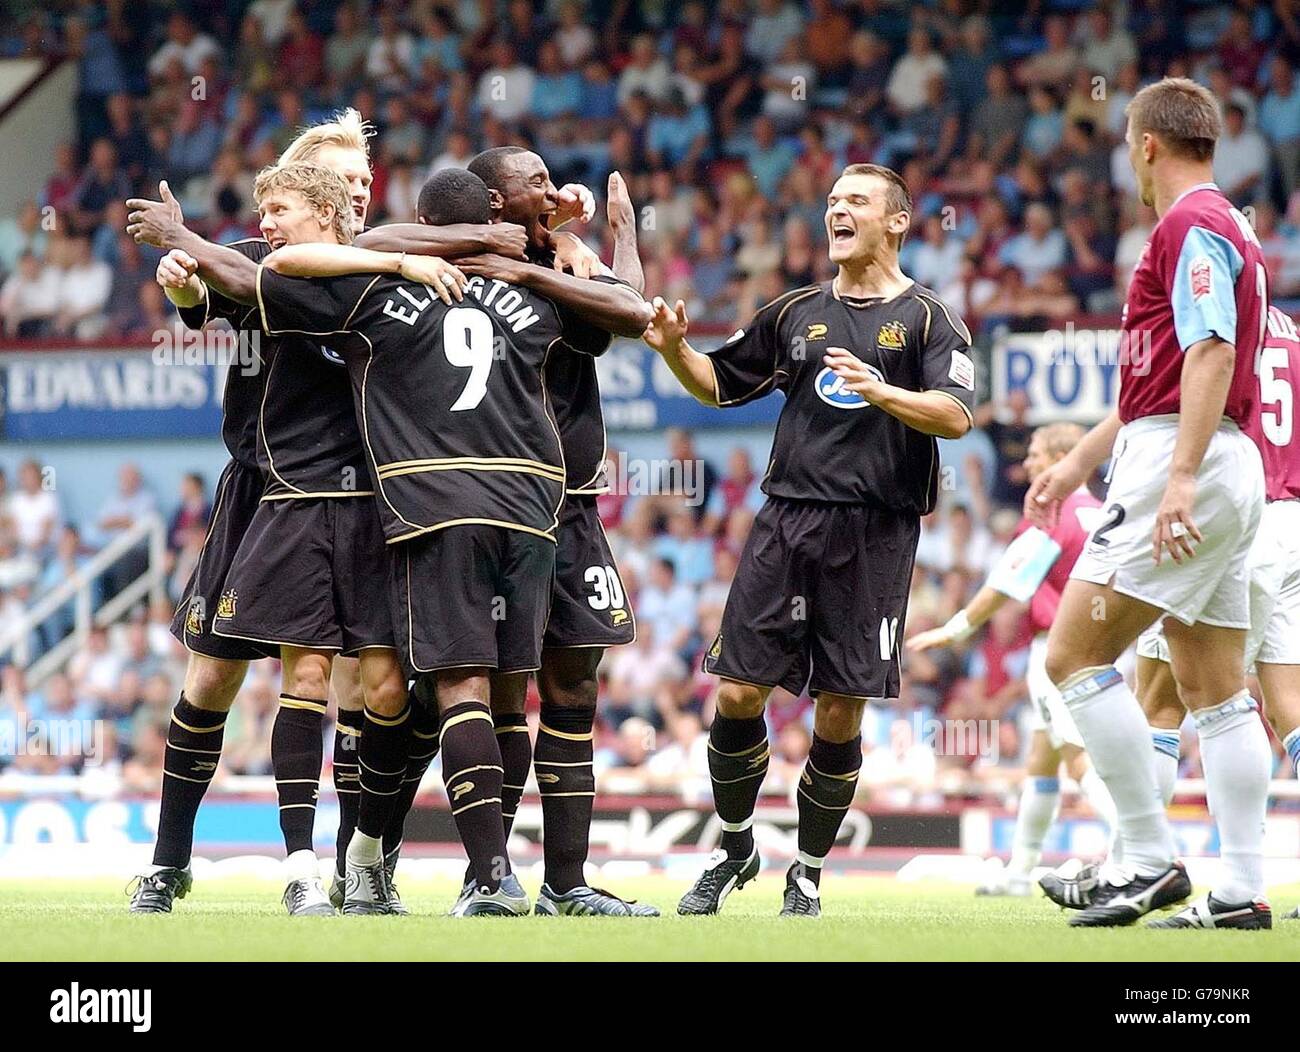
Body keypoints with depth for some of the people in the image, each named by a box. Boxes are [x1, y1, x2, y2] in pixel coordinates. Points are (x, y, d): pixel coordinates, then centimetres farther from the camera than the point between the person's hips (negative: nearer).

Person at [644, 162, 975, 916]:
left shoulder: (928, 318, 3)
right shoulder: (796, 313, 16)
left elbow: (956, 415, -10)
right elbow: (721, 384, 25)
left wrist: (881, 392, -26)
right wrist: (675, 350, 5)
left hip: (876, 535, -3)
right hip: (786, 521, 3)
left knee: (841, 711, -2)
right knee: (739, 692, -3)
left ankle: (810, 870, 13)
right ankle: (735, 847, 16)